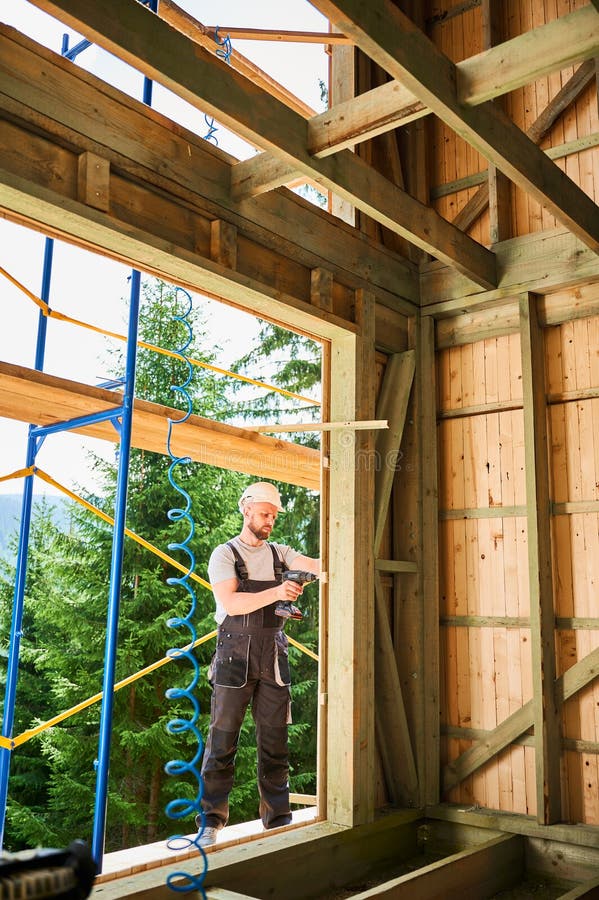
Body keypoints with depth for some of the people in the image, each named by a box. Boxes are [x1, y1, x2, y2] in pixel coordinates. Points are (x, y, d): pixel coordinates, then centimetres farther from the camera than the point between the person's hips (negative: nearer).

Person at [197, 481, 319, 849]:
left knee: (275, 741, 8)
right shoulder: (225, 554, 0)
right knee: (223, 739, 0)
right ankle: (211, 822, 9)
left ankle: (278, 818, 17)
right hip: (236, 654, -4)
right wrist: (276, 593, -26)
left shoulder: (280, 553, 14)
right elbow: (230, 602, -14)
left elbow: (315, 565, -3)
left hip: (273, 655, 4)